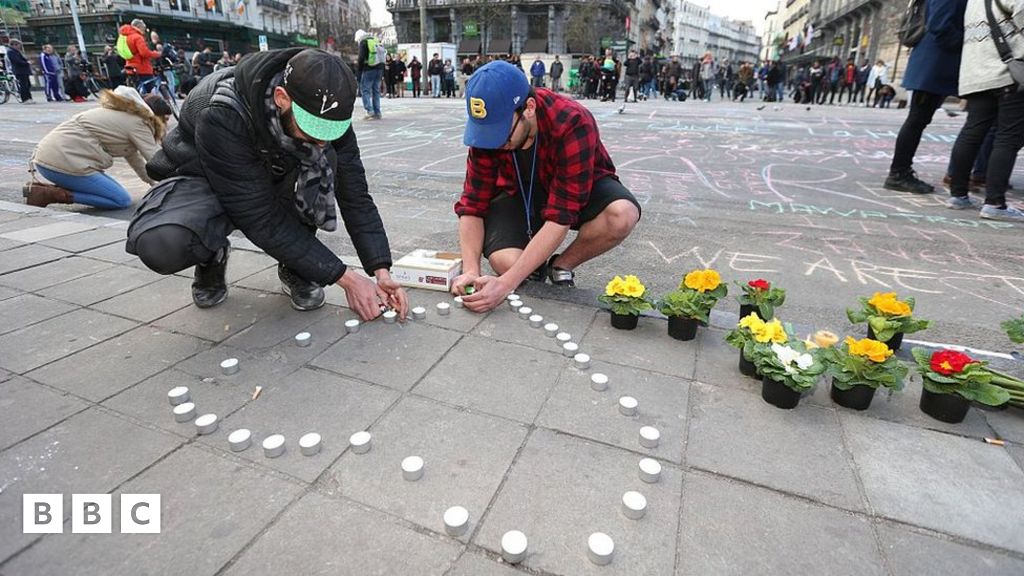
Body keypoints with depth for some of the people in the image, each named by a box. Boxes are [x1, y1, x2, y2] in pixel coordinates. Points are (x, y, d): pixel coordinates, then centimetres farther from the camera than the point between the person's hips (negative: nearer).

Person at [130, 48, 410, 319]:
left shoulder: (325, 108, -24)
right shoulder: (222, 116, -37)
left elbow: (354, 194, -21)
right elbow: (262, 221, -36)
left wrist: (381, 269, -32)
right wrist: (344, 277, -37)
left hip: (275, 179, 3)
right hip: (205, 180, -3)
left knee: (322, 162, -32)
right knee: (160, 243, -36)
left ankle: (294, 268, -11)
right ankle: (212, 257, 2)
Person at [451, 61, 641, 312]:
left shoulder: (573, 124, -34)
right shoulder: (488, 129, -21)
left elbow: (560, 217, -38)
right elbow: (472, 206, -17)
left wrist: (505, 284, -42)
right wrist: (471, 271, -32)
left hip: (580, 189, -1)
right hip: (518, 193, 2)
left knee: (622, 215, -36)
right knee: (505, 262, -30)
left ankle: (562, 266, -8)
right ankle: (536, 260, 7)